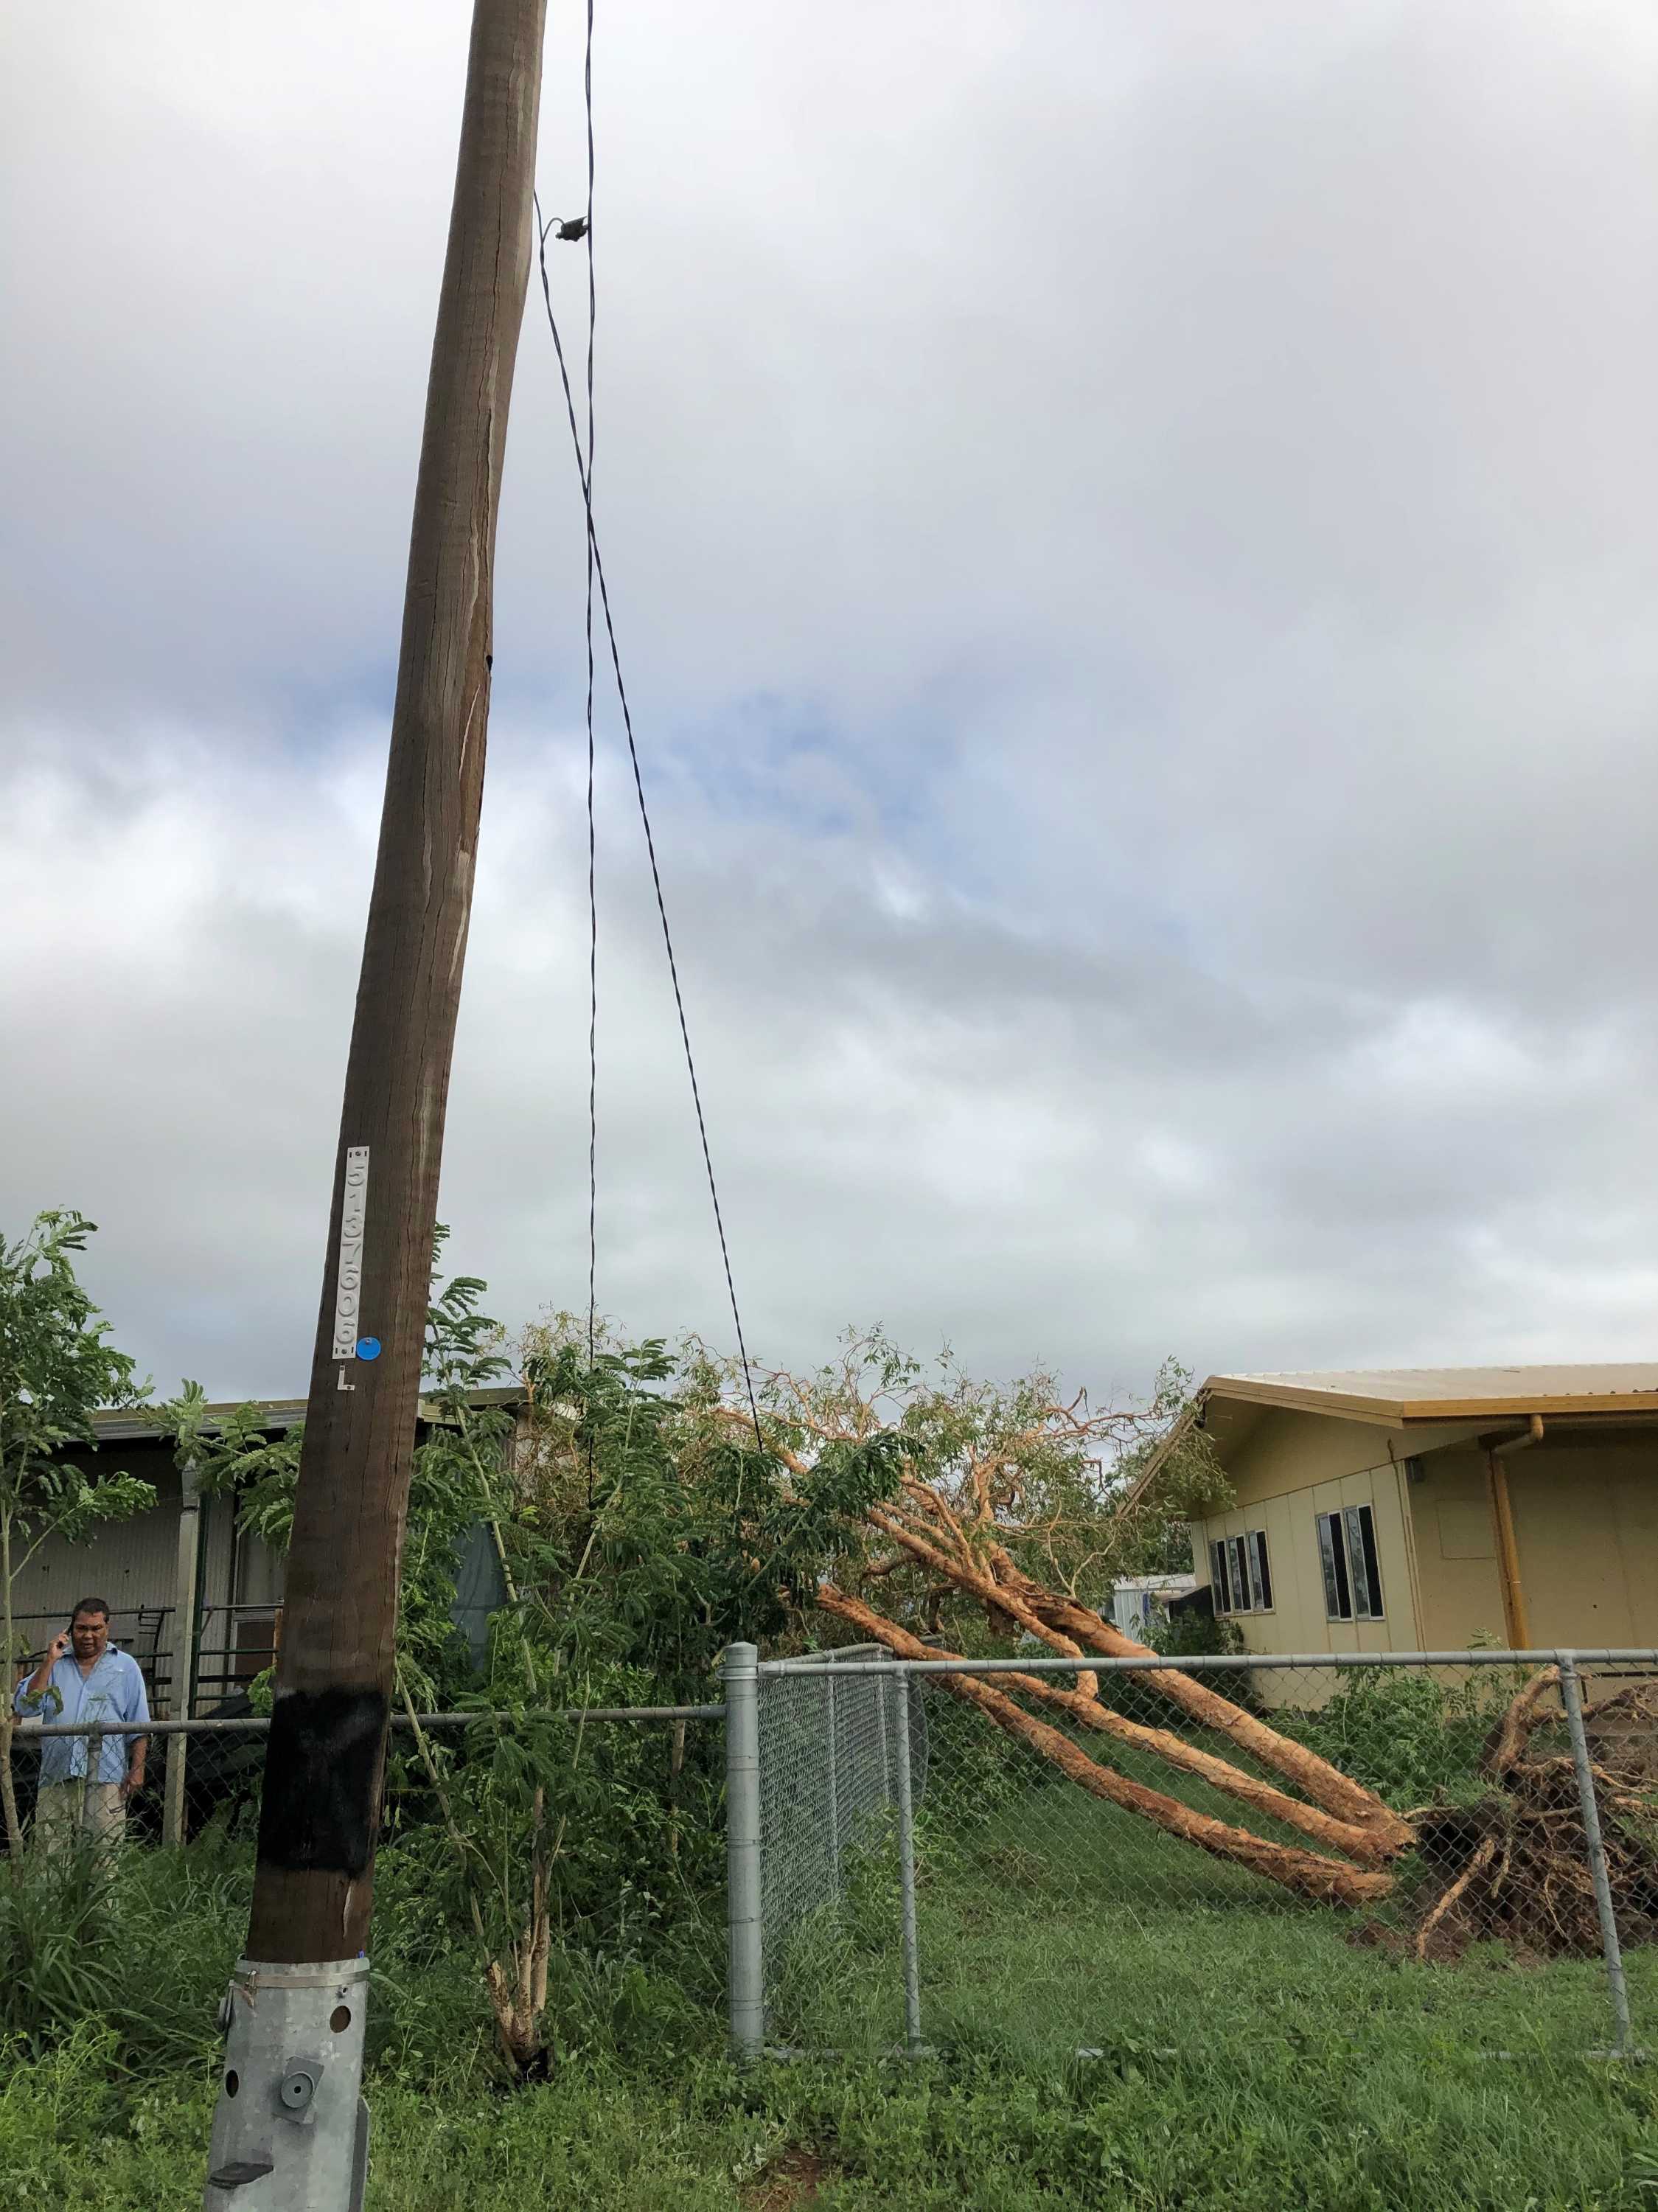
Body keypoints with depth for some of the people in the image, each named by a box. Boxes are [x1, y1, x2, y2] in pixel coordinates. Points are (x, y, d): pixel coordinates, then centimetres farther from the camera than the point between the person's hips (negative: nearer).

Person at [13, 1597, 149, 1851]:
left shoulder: (126, 1666, 12)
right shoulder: (54, 1665, 18)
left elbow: (139, 1726, 8)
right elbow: (25, 1707, 2)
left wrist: (137, 1769, -2)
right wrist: (50, 1660, -1)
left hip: (106, 1775, -2)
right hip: (56, 1775, 2)